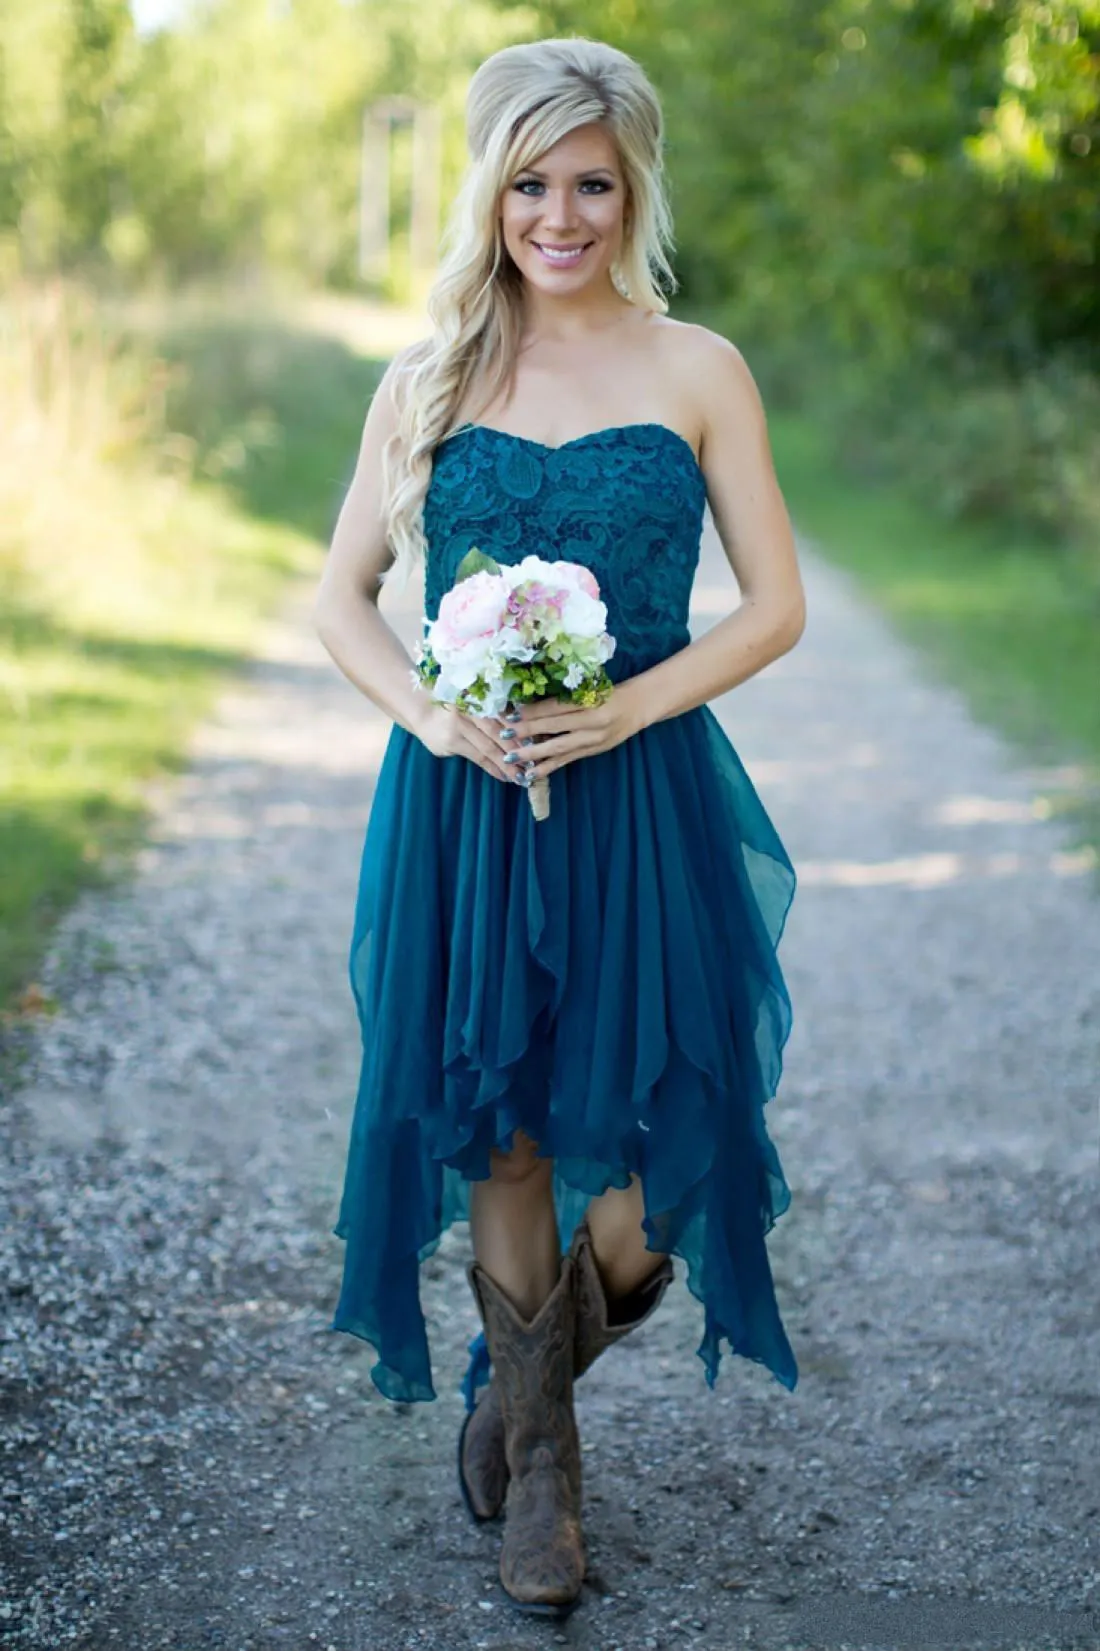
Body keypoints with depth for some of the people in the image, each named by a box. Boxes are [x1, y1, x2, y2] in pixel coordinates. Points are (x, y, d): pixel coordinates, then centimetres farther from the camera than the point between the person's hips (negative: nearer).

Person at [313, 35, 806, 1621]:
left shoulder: (698, 371, 2)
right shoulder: (427, 381, 6)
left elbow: (776, 606, 1)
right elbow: (342, 597, 11)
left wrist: (623, 707, -13)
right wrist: (429, 714, -8)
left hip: (642, 804, -1)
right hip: (462, 805, 1)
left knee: (632, 1163, -2)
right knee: (497, 1129, 7)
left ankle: (533, 1360, 33)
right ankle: (539, 1451, 28)